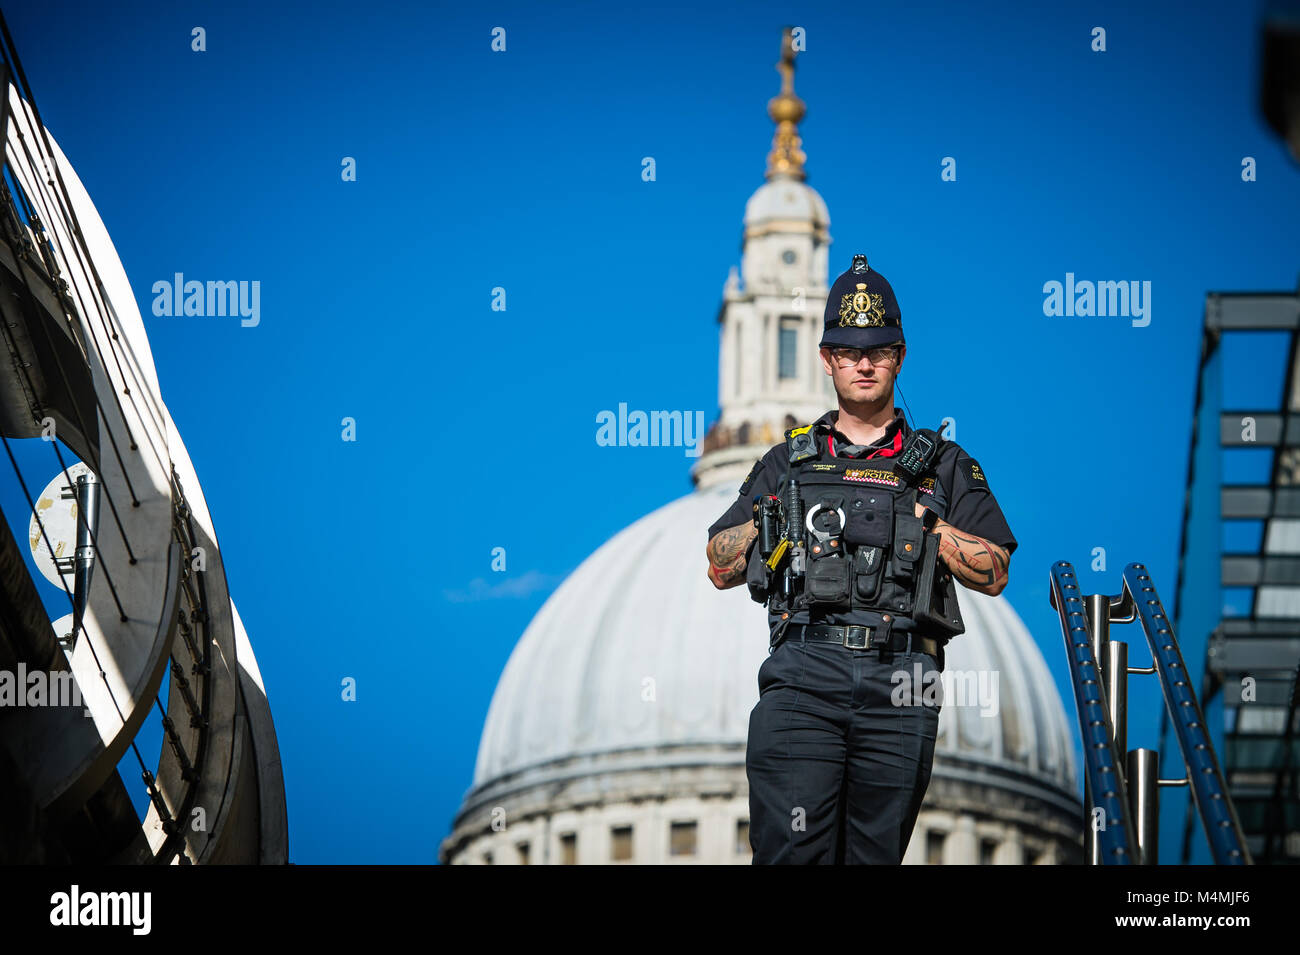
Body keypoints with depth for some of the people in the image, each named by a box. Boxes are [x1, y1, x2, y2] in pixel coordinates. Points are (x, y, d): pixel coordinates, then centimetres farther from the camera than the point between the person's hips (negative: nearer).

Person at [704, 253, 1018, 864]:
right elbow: (720, 568, 20)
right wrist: (769, 519, 6)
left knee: (875, 855, 1)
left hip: (899, 685, 0)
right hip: (802, 676, 0)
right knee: (790, 853, -15)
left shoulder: (943, 466, 20)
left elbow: (993, 572, 13)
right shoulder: (789, 463, 22)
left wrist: (927, 524, 1)